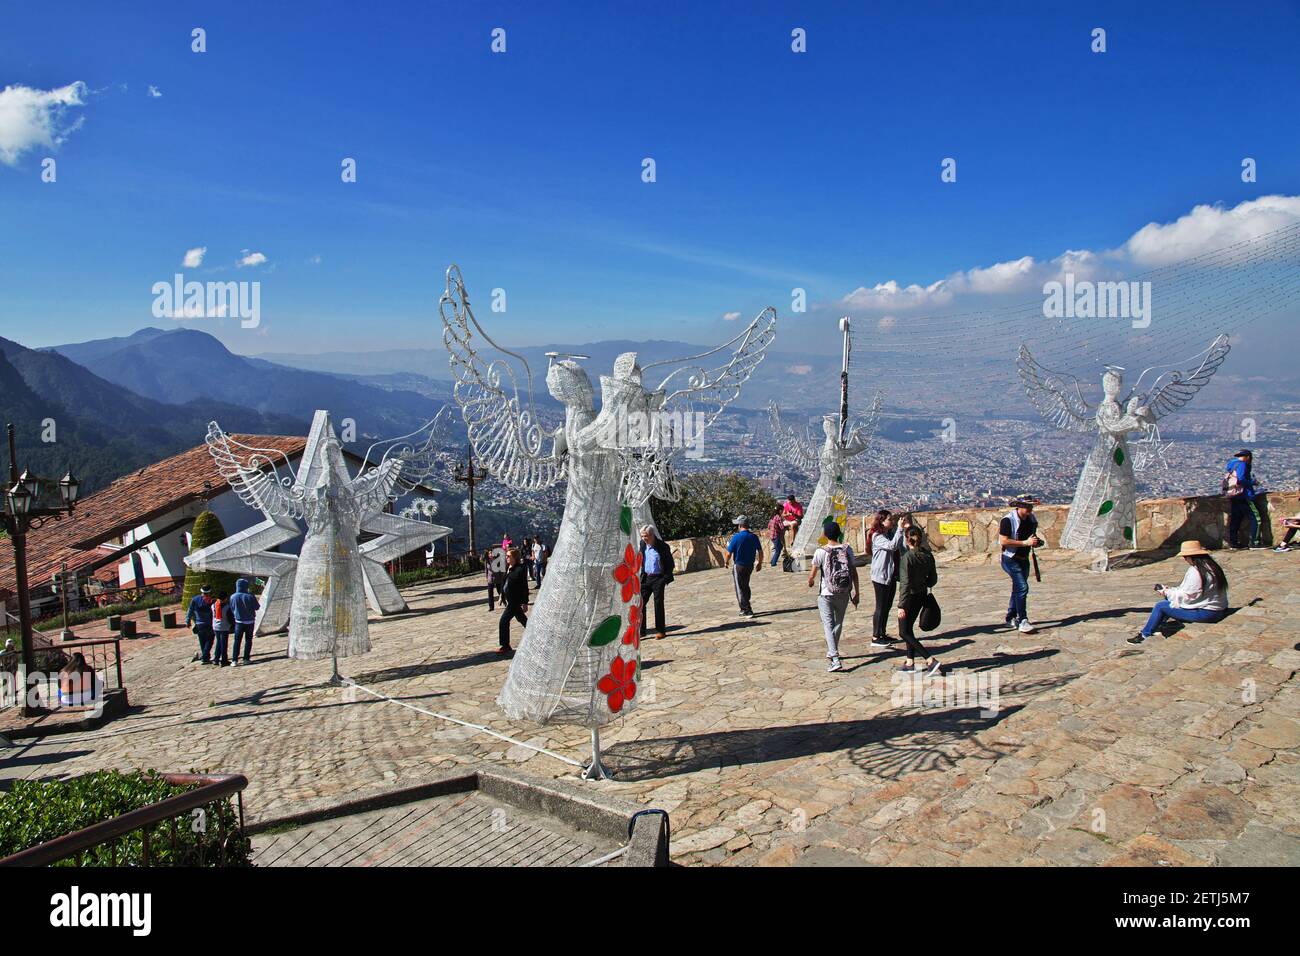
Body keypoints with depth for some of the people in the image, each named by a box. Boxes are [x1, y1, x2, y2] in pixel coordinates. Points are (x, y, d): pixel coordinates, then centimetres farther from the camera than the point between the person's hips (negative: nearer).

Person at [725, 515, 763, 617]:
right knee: (745, 587, 21)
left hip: (738, 566, -6)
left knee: (740, 589, 3)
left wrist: (726, 562, 6)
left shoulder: (736, 537, -16)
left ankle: (747, 611, 0)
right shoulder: (754, 537, 0)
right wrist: (759, 563, 19)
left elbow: (729, 553, -12)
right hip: (750, 565, 6)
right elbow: (760, 551, 5)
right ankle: (745, 608, 29)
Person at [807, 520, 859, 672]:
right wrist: (856, 592, 10)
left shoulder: (820, 552, -13)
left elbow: (812, 574, -7)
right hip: (844, 594, 4)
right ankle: (832, 651, 38)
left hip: (826, 595, -4)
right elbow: (854, 572, 0)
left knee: (828, 625, -2)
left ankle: (835, 660, -15)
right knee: (838, 623, 21)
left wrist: (810, 582, 16)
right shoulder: (847, 549, -3)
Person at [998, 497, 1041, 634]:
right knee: (1022, 587, -17)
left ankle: (1011, 619, 28)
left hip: (1024, 559, 8)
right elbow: (1003, 541, -24)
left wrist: (1036, 541, -2)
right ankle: (1022, 621, -14)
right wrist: (1026, 542, -26)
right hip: (1010, 559, -8)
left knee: (1018, 589, 15)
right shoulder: (1008, 520, -19)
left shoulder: (1031, 519, 4)